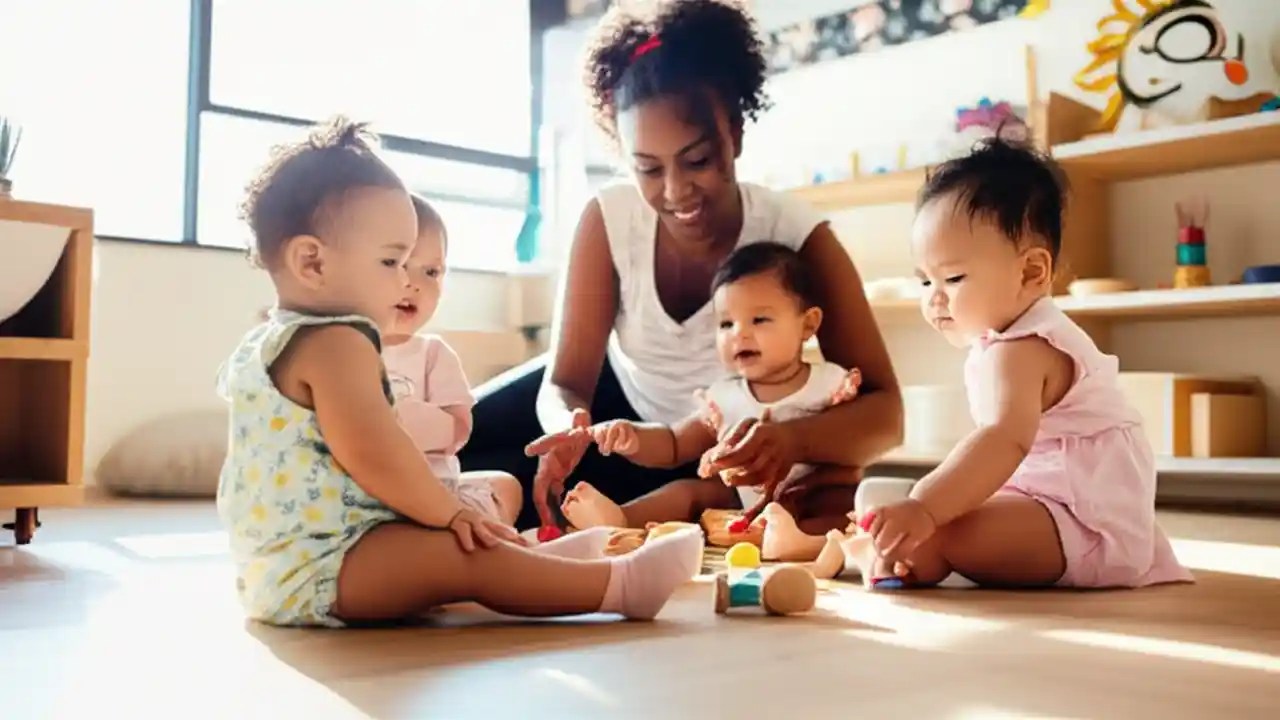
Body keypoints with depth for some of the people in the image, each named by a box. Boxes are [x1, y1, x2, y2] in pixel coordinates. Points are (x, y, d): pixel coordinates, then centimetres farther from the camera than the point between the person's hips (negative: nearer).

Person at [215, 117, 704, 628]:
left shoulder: (263, 344, 17)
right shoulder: (334, 343, -17)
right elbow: (374, 456, -27)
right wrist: (451, 514, -14)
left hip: (276, 570, 12)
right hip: (316, 571, -12)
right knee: (467, 558, -20)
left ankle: (547, 566, 24)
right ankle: (625, 585, -21)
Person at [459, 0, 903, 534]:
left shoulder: (795, 234, -31)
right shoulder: (607, 220, -26)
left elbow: (884, 411, -35)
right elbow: (565, 382, -24)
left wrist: (795, 440, -57)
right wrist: (569, 428, -49)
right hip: (620, 403, 2)